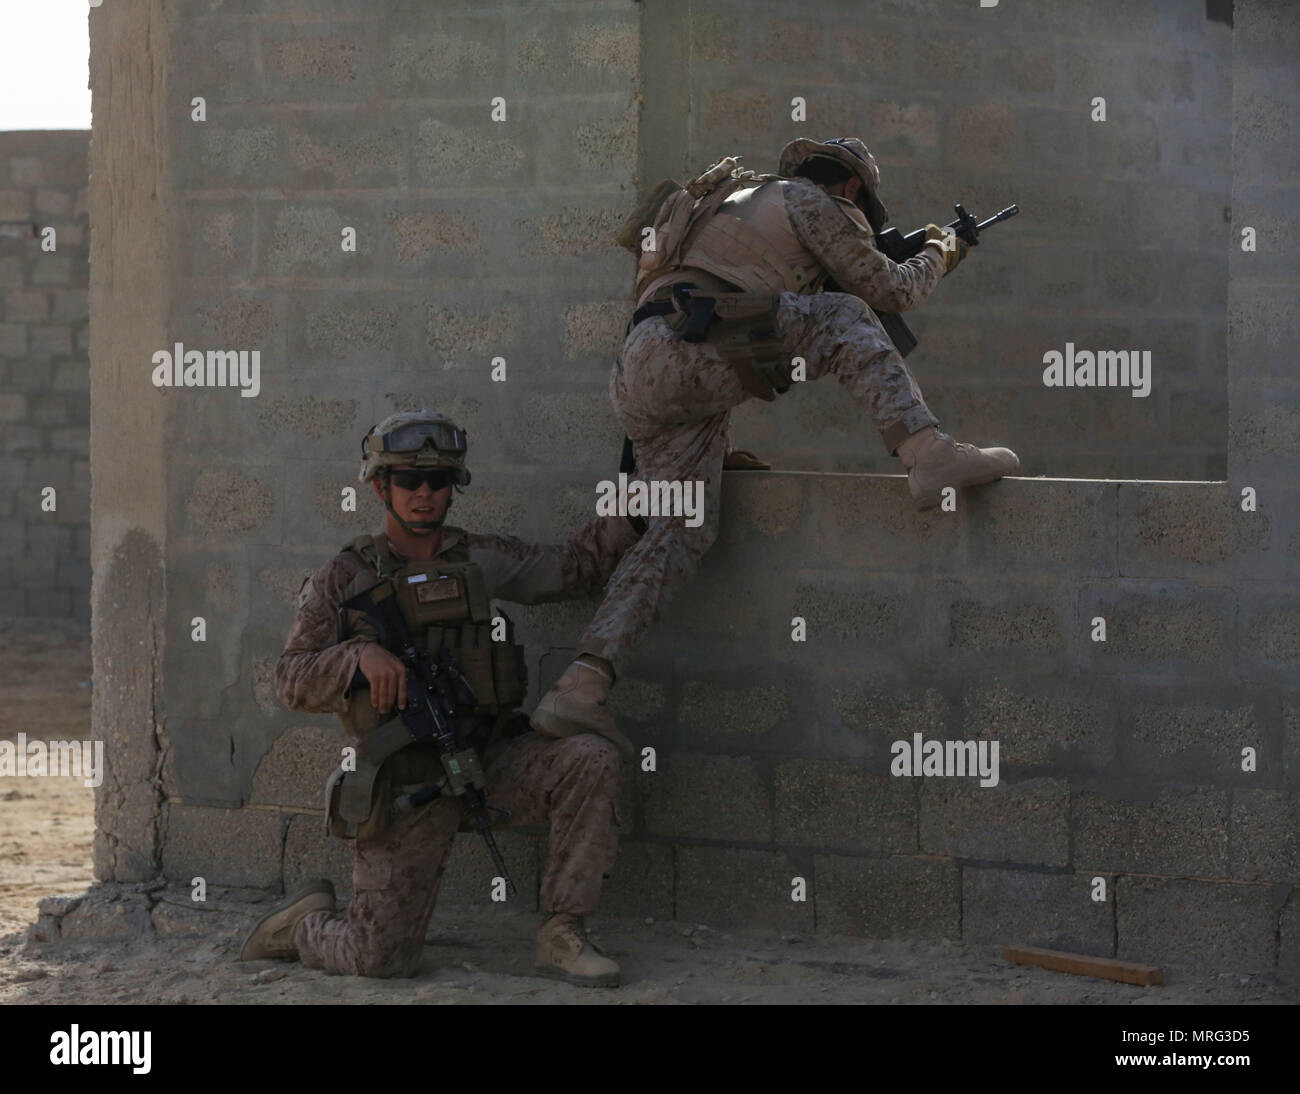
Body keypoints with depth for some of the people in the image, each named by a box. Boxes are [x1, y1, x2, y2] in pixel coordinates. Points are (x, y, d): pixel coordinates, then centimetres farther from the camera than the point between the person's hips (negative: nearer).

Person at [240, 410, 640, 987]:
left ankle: (562, 937, -15)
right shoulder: (345, 578, 3)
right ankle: (303, 922, 27)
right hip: (406, 785, -3)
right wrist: (361, 656, -21)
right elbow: (293, 680, -2)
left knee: (591, 760, -26)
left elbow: (579, 565, 13)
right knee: (380, 959, -9)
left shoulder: (484, 561, 11)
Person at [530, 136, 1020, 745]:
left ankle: (581, 687, -8)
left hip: (637, 378, 8)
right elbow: (888, 291, 16)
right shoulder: (812, 202, 11)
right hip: (684, 354, -8)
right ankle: (927, 455, -13)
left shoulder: (740, 198, 37)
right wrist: (937, 257, 33)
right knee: (842, 320, 3)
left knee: (681, 531, 4)